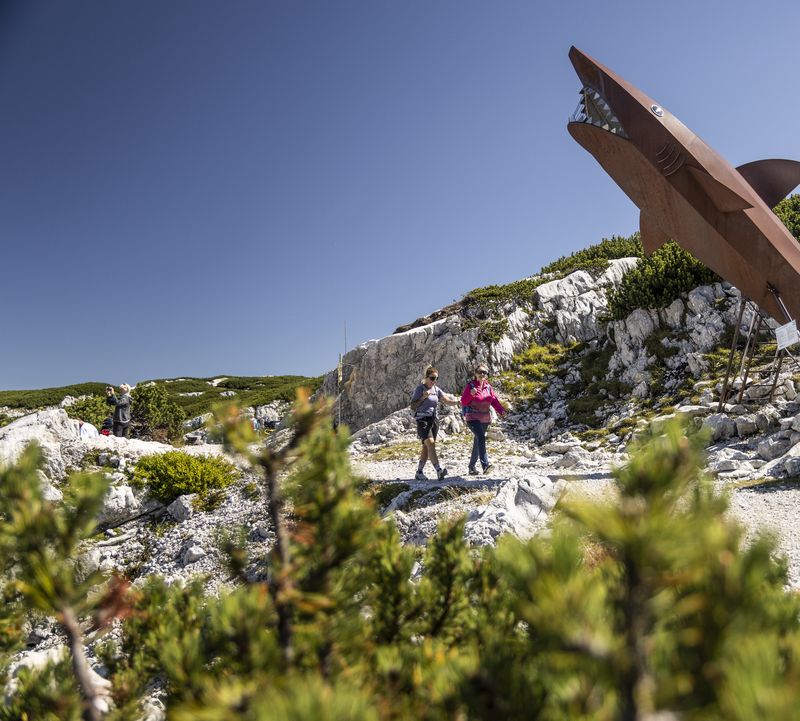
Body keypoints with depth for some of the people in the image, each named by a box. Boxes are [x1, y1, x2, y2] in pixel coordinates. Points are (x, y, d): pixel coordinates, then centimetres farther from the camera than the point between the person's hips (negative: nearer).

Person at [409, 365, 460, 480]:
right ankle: (439, 471, -30)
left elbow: (448, 401, 5)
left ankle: (419, 472, 17)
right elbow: (413, 407, -5)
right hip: (422, 420, -6)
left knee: (426, 447, 7)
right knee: (430, 444, -20)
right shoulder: (419, 389, -4)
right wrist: (423, 397, -16)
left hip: (433, 420, 6)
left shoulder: (436, 389, 12)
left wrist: (459, 401, -13)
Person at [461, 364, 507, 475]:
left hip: (485, 419, 6)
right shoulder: (471, 385, -5)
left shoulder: (488, 387, 9)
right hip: (473, 418, -6)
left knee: (477, 442, 13)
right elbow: (463, 401, -6)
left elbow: (494, 400, 8)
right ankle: (485, 465, -32)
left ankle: (472, 467, 25)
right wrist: (471, 394, -24)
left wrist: (501, 410, -8)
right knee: (481, 438, -25)